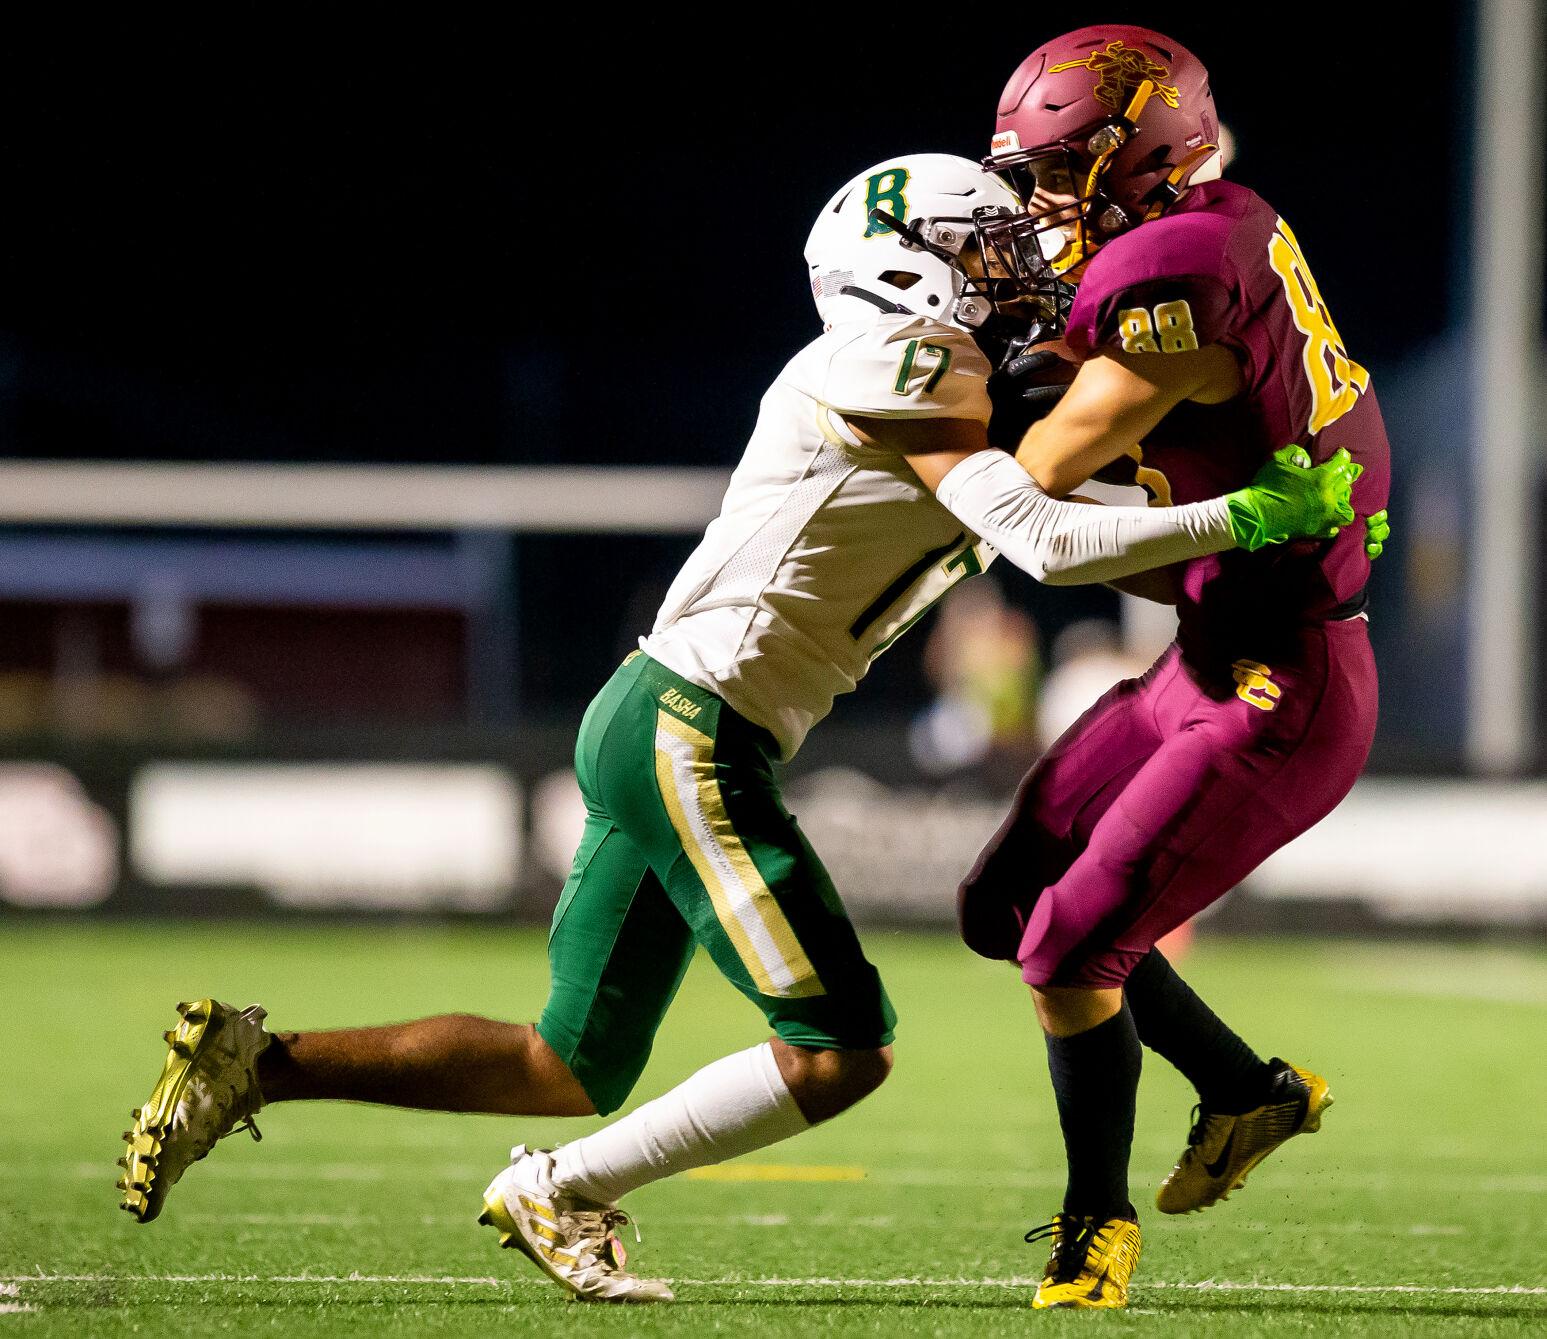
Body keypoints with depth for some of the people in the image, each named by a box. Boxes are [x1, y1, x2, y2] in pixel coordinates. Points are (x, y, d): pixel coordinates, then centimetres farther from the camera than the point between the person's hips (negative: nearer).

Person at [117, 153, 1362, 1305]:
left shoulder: (935, 394, 19)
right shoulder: (904, 363, -10)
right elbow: (1052, 545, -18)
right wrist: (1248, 518, -12)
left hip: (646, 728, 10)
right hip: (689, 729, -10)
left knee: (576, 1069, 13)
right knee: (840, 1051, -8)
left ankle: (256, 1061, 10)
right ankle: (560, 1195, 1)